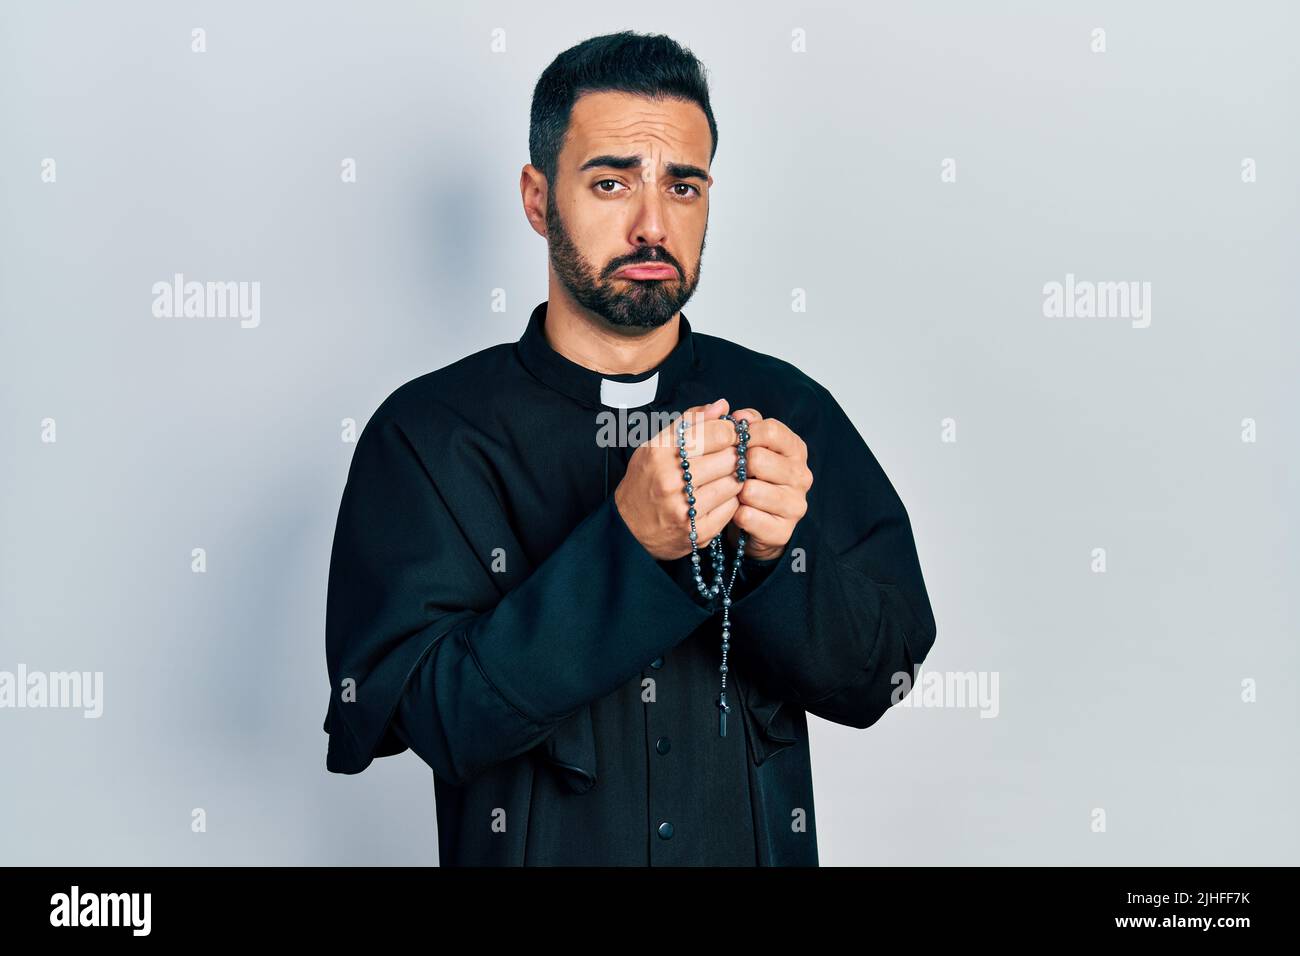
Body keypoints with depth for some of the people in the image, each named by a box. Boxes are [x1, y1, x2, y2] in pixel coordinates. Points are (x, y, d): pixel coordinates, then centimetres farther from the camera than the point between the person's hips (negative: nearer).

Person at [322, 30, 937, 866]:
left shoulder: (789, 409, -6)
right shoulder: (427, 433, -12)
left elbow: (877, 679, -7)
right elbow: (432, 714, -19)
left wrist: (776, 553, -25)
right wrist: (627, 545, -29)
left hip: (760, 845, 2)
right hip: (533, 846, -1)